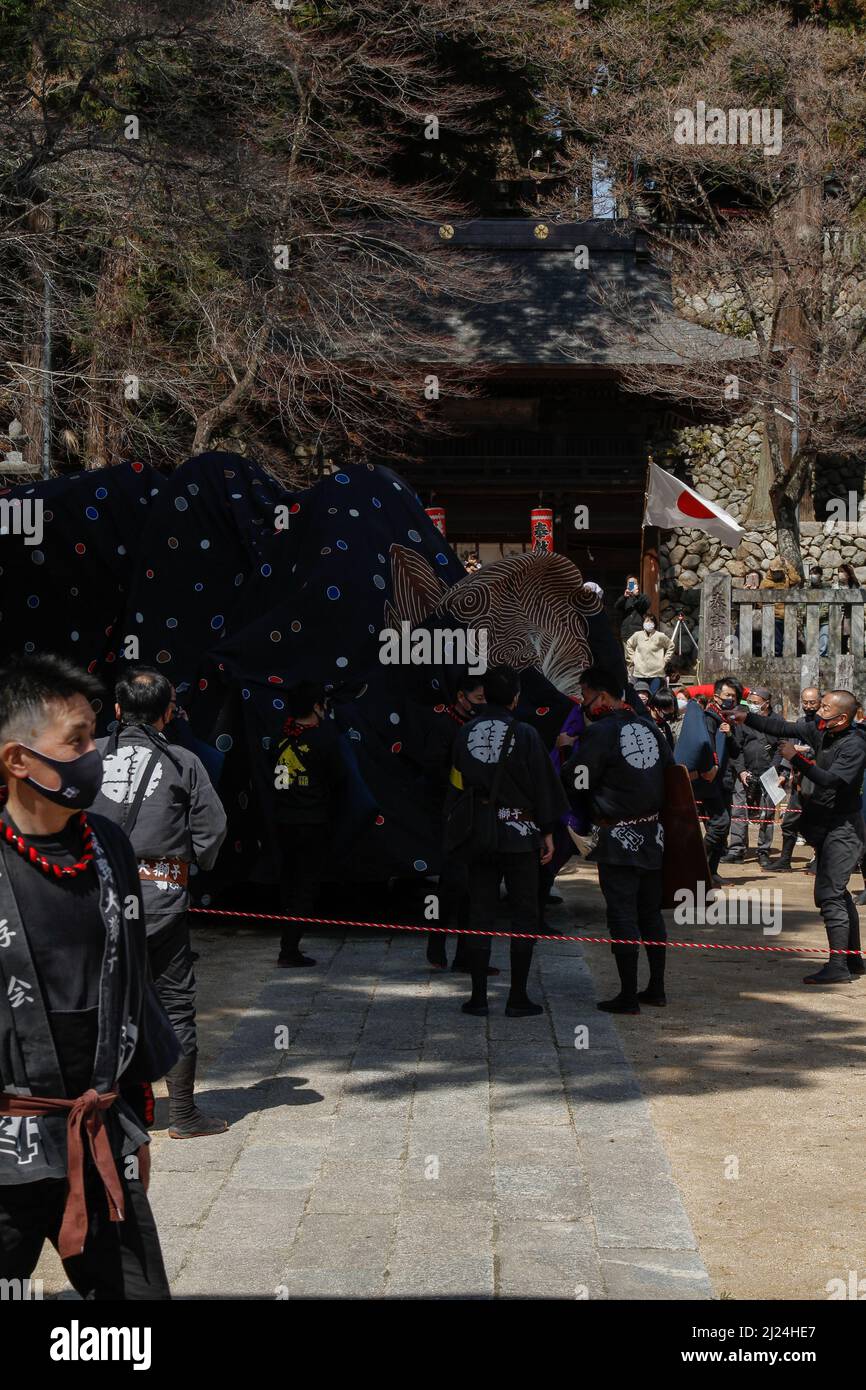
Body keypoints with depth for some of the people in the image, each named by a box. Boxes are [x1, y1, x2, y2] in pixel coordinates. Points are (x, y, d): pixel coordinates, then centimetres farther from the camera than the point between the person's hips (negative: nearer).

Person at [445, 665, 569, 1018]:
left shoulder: (465, 735, 2)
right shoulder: (525, 735, -8)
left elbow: (455, 787, 7)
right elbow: (543, 786, -5)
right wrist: (547, 832, 4)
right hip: (519, 836, -3)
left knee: (480, 914, 8)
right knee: (524, 915, 4)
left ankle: (478, 996, 8)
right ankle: (517, 998, 2)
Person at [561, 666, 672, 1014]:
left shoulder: (600, 732, -13)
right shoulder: (648, 727, 8)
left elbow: (576, 784, -11)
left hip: (618, 839, -7)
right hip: (653, 835, 7)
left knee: (622, 914, -2)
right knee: (650, 911, 15)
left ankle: (628, 996, 0)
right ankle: (656, 988, 22)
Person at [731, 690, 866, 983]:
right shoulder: (819, 731, 4)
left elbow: (832, 780, -29)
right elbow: (782, 728, 4)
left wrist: (797, 759, -32)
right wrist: (746, 717, -5)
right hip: (824, 826, 9)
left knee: (828, 893, -16)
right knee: (837, 893, 17)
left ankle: (838, 967, -16)